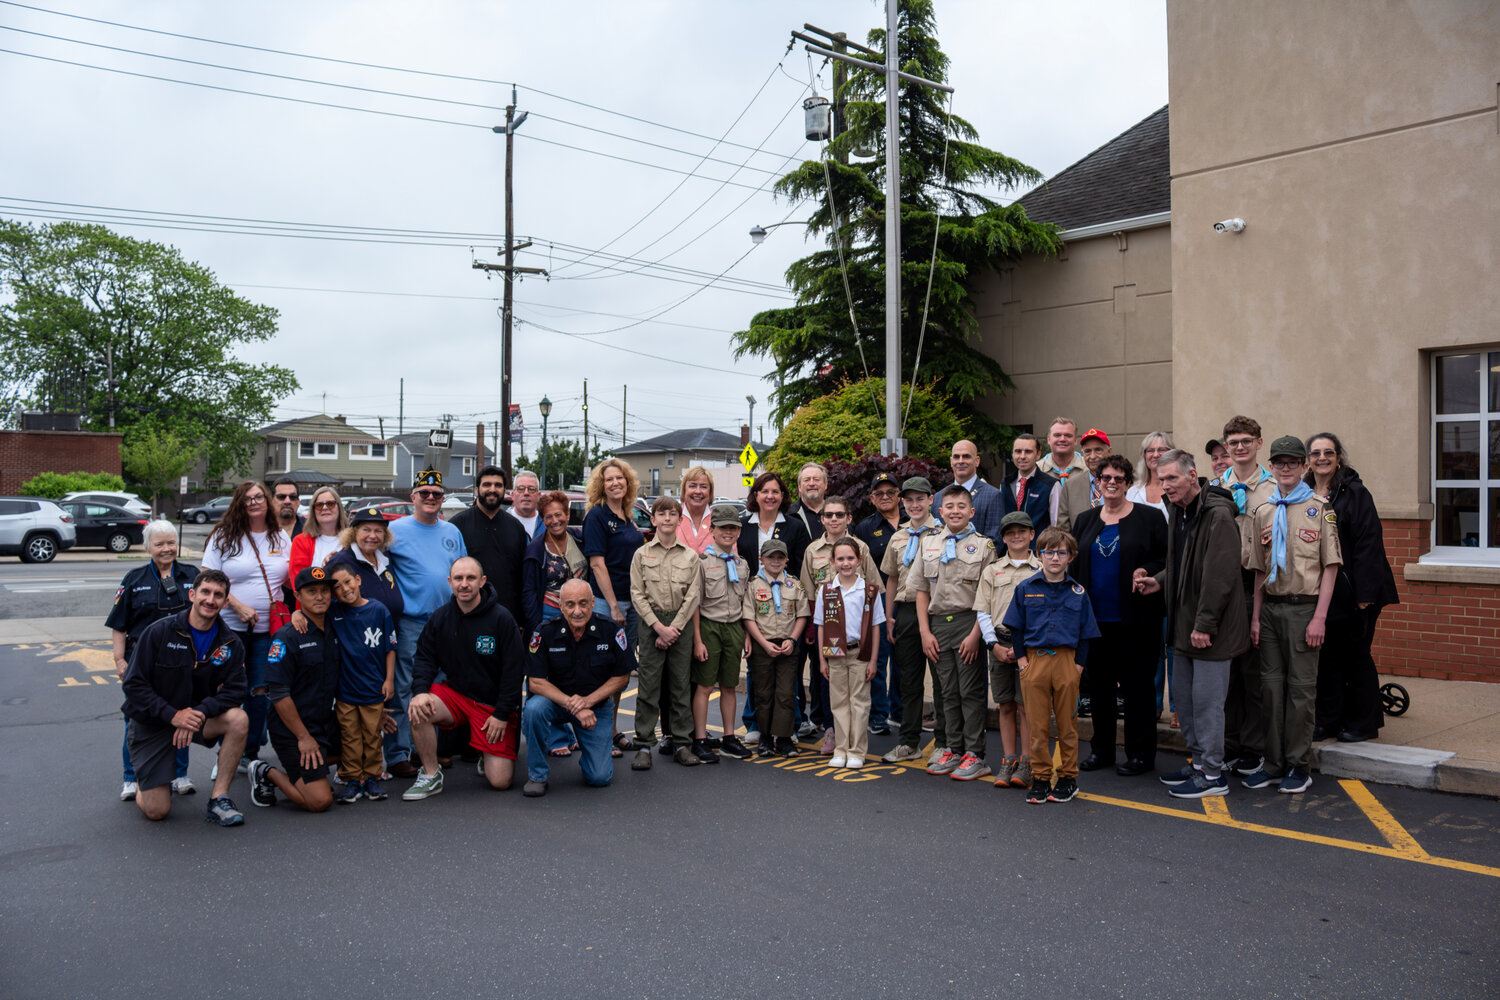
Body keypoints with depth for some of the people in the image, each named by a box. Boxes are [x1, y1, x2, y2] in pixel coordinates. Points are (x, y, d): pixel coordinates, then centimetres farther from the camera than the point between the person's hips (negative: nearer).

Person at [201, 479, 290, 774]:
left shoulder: (281, 537, 11)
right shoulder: (224, 536, 1)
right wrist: (238, 606, -15)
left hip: (269, 629, 3)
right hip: (230, 627, -3)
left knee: (260, 691, 4)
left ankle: (251, 753, 17)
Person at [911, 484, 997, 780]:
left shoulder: (983, 545, -2)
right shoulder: (929, 543, 10)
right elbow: (922, 590, 11)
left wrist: (975, 634, -13)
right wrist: (925, 631, 4)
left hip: (969, 622, -4)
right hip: (938, 624, 4)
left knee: (971, 691, -2)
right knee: (948, 691, 10)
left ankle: (974, 755, 5)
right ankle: (953, 750, 19)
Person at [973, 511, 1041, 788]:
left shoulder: (1041, 570, 4)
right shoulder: (992, 571, 11)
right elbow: (982, 612, 9)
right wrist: (994, 645, -3)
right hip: (999, 644, 3)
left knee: (1025, 705, -3)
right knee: (1005, 705, 7)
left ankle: (1026, 763, 5)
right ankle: (1008, 760, 15)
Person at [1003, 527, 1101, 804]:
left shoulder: (1077, 592, 5)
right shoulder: (1026, 588, 4)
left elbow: (1085, 632, 8)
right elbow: (1016, 627, 7)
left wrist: (1079, 664, -1)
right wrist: (1021, 659, -1)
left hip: (1066, 662, 0)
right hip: (1034, 660, 0)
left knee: (1067, 724, 7)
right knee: (1036, 724, 4)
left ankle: (1067, 777, 20)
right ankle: (1040, 778, 15)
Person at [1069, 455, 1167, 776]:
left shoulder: (1149, 517, 0)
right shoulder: (1085, 520, 13)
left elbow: (1167, 559, -2)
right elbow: (1074, 565, 17)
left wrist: (1147, 573, -20)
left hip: (1136, 618, -4)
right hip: (1095, 618, 4)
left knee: (1137, 685, 2)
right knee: (1098, 684, 11)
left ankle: (1141, 754, 14)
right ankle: (1101, 750, 23)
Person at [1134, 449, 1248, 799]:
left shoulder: (1218, 515, -18)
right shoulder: (1178, 512, 12)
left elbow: (1219, 575, -22)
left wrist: (1204, 624, -21)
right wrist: (1160, 581, 7)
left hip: (1208, 629, -9)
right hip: (1183, 624, 9)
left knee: (1207, 700, -2)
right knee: (1185, 698, 17)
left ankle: (1212, 774, 10)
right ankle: (1199, 761, 30)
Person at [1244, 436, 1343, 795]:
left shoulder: (1320, 509, -2)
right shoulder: (1263, 512, 11)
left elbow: (1330, 566, -5)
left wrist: (1319, 617, -12)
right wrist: (1256, 617, 8)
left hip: (1303, 607, -4)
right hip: (1270, 608, 4)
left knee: (1301, 687, -1)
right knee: (1271, 685, 7)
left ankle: (1299, 766, 9)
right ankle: (1274, 762, 16)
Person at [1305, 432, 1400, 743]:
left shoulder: (1354, 493, -9)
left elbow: (1368, 543, -14)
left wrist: (1365, 593, -18)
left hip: (1350, 593, -5)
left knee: (1356, 657, 5)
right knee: (1326, 658, 10)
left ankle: (1362, 723, 17)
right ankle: (1328, 720, 20)